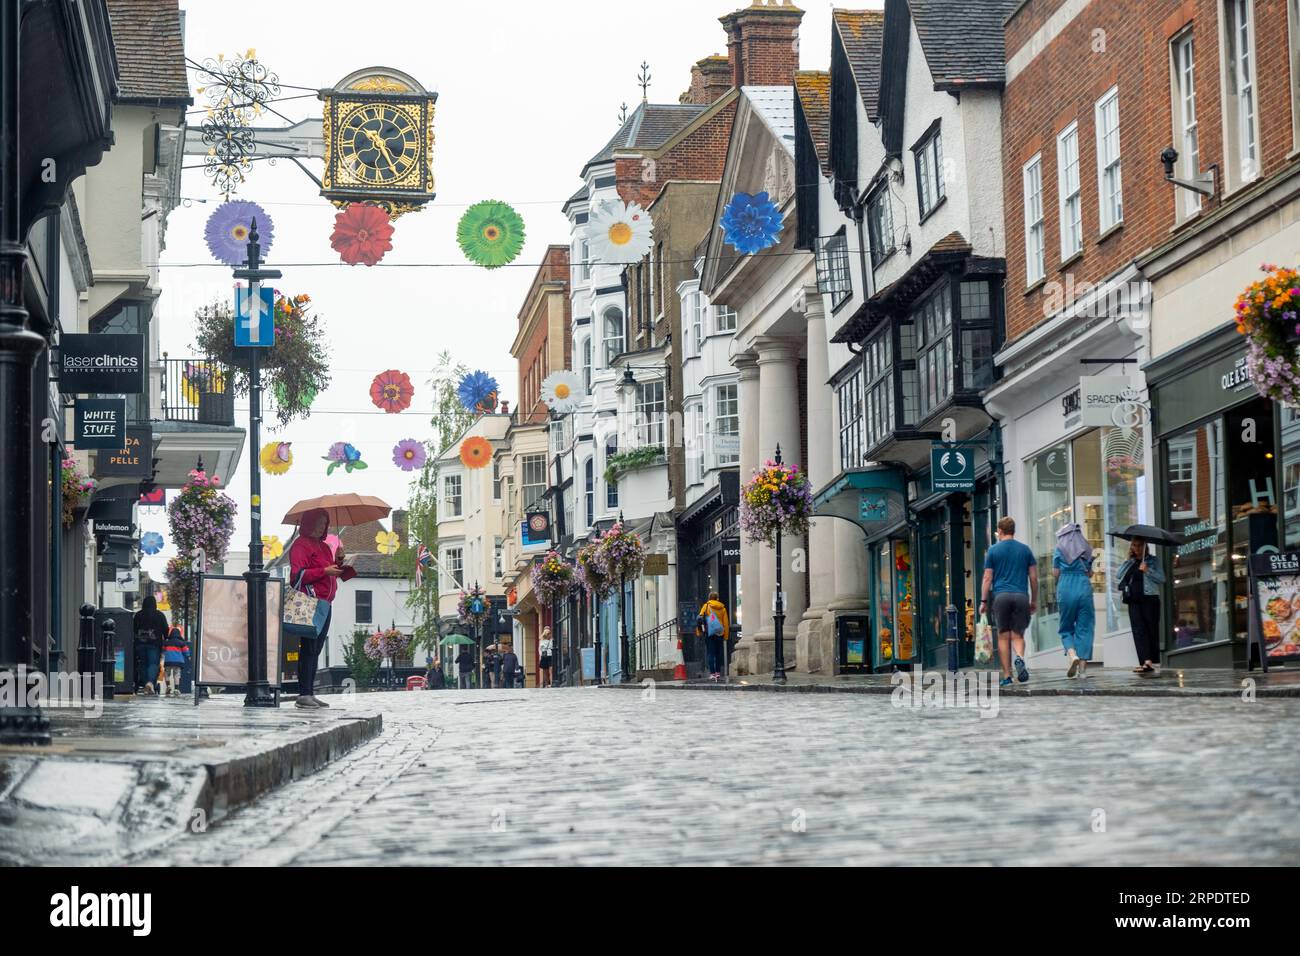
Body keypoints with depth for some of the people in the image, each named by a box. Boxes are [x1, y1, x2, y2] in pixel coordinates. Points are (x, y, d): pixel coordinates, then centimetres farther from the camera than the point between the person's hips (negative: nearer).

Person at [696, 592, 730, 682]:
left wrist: (699, 631, -2)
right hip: (720, 634, 3)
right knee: (718, 654, 13)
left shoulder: (706, 606, 1)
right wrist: (726, 636, 10)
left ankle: (712, 673, -9)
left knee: (710, 654, -1)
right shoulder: (723, 608, 8)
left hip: (709, 633, -3)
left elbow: (700, 619, -6)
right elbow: (726, 623, 7)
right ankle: (718, 673, 13)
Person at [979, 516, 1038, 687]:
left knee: (1003, 637, 4)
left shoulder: (993, 551, 5)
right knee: (1018, 635, 5)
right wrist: (1033, 600, 18)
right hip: (1021, 596, 1)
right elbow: (1034, 577, 9)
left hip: (1000, 596, -1)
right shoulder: (1025, 550, 10)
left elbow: (987, 578, 2)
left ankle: (1007, 676, 1)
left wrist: (984, 601, 6)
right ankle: (1019, 657, -26)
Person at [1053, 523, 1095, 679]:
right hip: (1084, 589, 2)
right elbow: (1090, 574, 10)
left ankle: (1072, 655, -17)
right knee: (1084, 628, 4)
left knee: (1066, 628, 9)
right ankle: (1082, 667, -1)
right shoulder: (1086, 550, 11)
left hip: (1065, 590, -2)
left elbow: (1055, 574, 2)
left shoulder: (1059, 550, 4)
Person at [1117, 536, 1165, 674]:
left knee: (1151, 630, -2)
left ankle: (1152, 661, 2)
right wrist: (1128, 560, 2)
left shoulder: (1153, 560, 6)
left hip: (1149, 599, -3)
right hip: (1134, 601, 3)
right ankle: (1147, 661, -19)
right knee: (1138, 630, -10)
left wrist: (1148, 571, -15)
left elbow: (1161, 579, -3)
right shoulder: (1130, 563, 18)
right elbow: (1118, 576, 4)